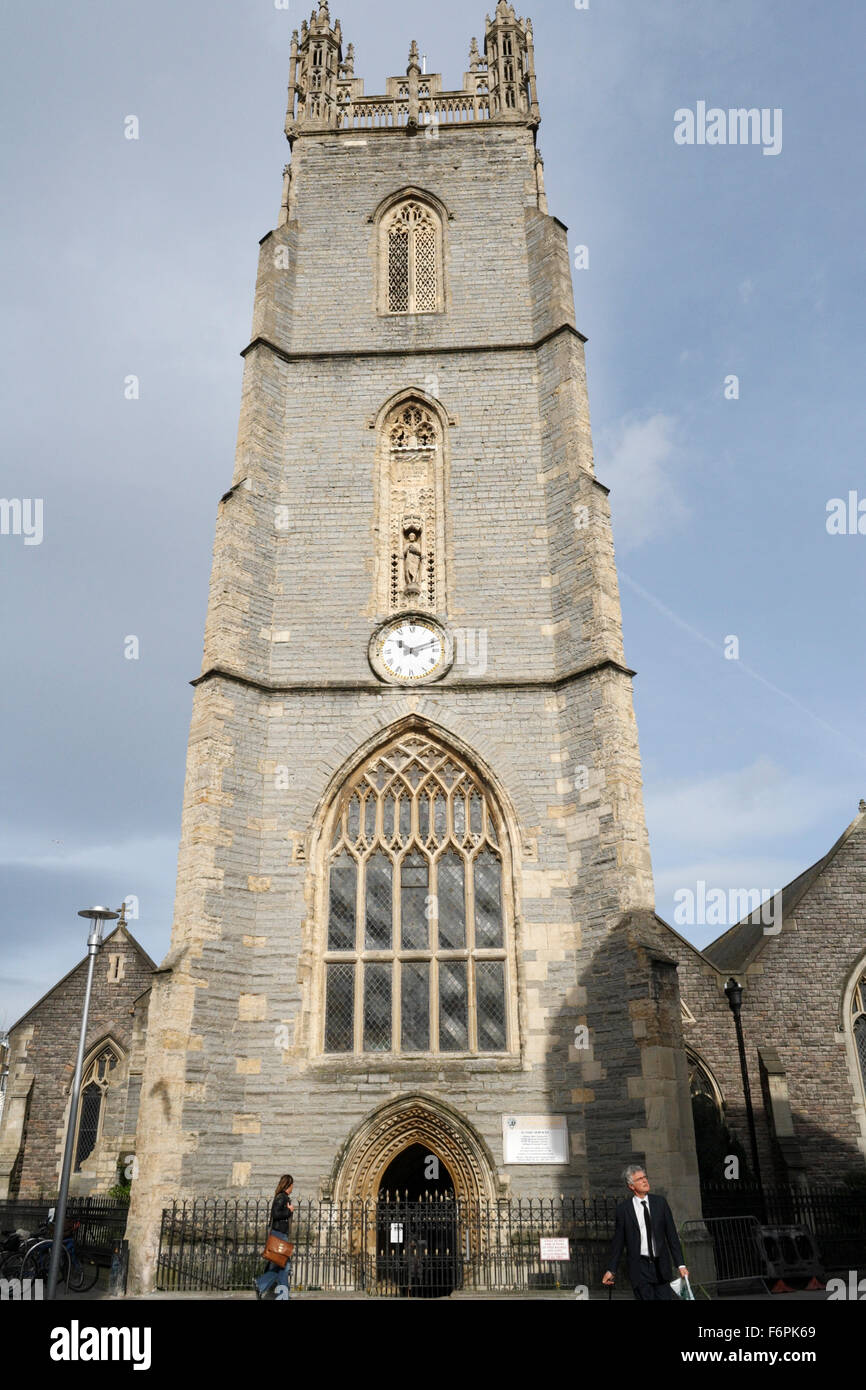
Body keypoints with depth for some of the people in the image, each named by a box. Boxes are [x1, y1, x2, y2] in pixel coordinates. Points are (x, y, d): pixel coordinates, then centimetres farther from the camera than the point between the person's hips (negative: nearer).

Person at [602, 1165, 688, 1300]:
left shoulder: (660, 1203, 4)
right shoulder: (623, 1208, -3)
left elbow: (672, 1234, 5)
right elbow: (618, 1241, 2)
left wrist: (680, 1264, -1)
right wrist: (612, 1270, 1)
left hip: (661, 1265, 2)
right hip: (639, 1267, -2)